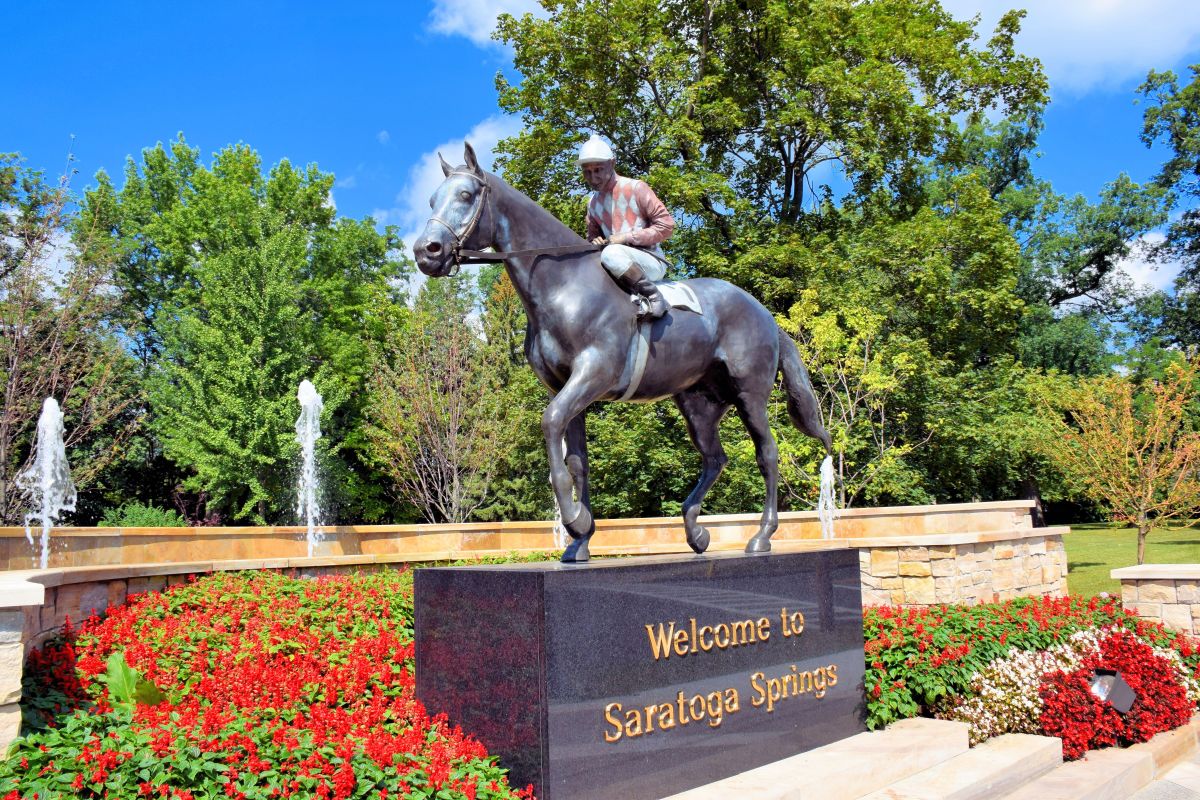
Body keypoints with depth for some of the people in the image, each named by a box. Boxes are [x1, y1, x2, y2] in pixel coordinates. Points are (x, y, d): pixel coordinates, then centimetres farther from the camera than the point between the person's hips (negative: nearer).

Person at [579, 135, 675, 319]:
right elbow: (593, 234, 24)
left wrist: (627, 237, -16)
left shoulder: (635, 188, -6)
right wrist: (594, 242, -2)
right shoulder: (592, 202, 12)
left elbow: (667, 224, -11)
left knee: (611, 254, -35)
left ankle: (654, 296, -22)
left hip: (652, 263, -6)